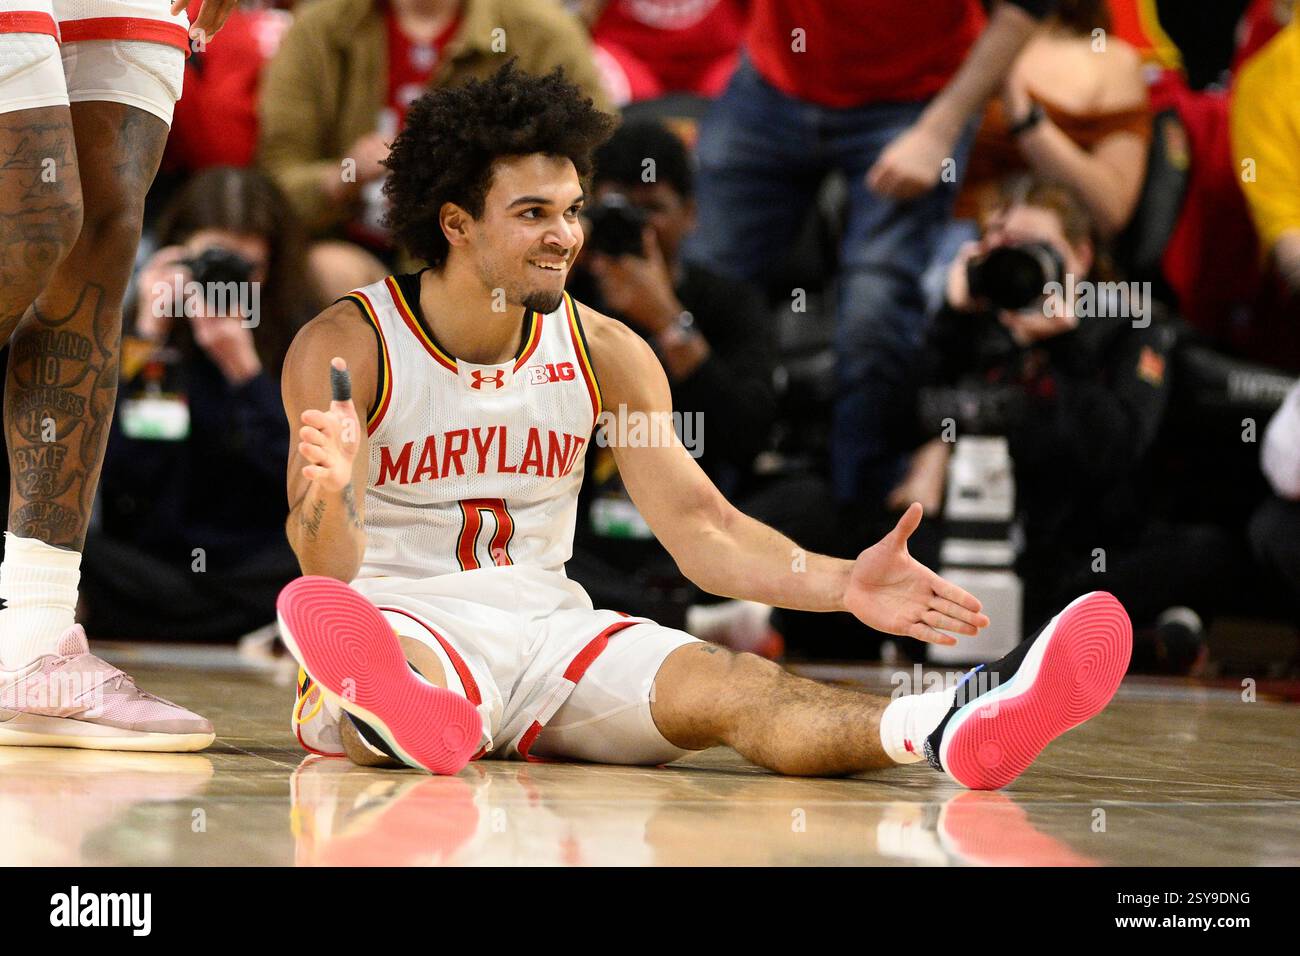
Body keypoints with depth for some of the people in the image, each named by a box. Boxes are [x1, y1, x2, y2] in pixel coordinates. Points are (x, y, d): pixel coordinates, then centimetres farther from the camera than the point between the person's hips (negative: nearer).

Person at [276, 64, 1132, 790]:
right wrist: (328, 494, -39)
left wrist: (844, 583, -16)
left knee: (733, 686, -27)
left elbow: (699, 527, 2)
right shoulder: (343, 348, -6)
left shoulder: (604, 353, 7)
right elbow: (328, 569, -13)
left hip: (546, 627, 4)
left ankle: (950, 728, -57)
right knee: (371, 650, -43)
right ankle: (415, 719, -82)